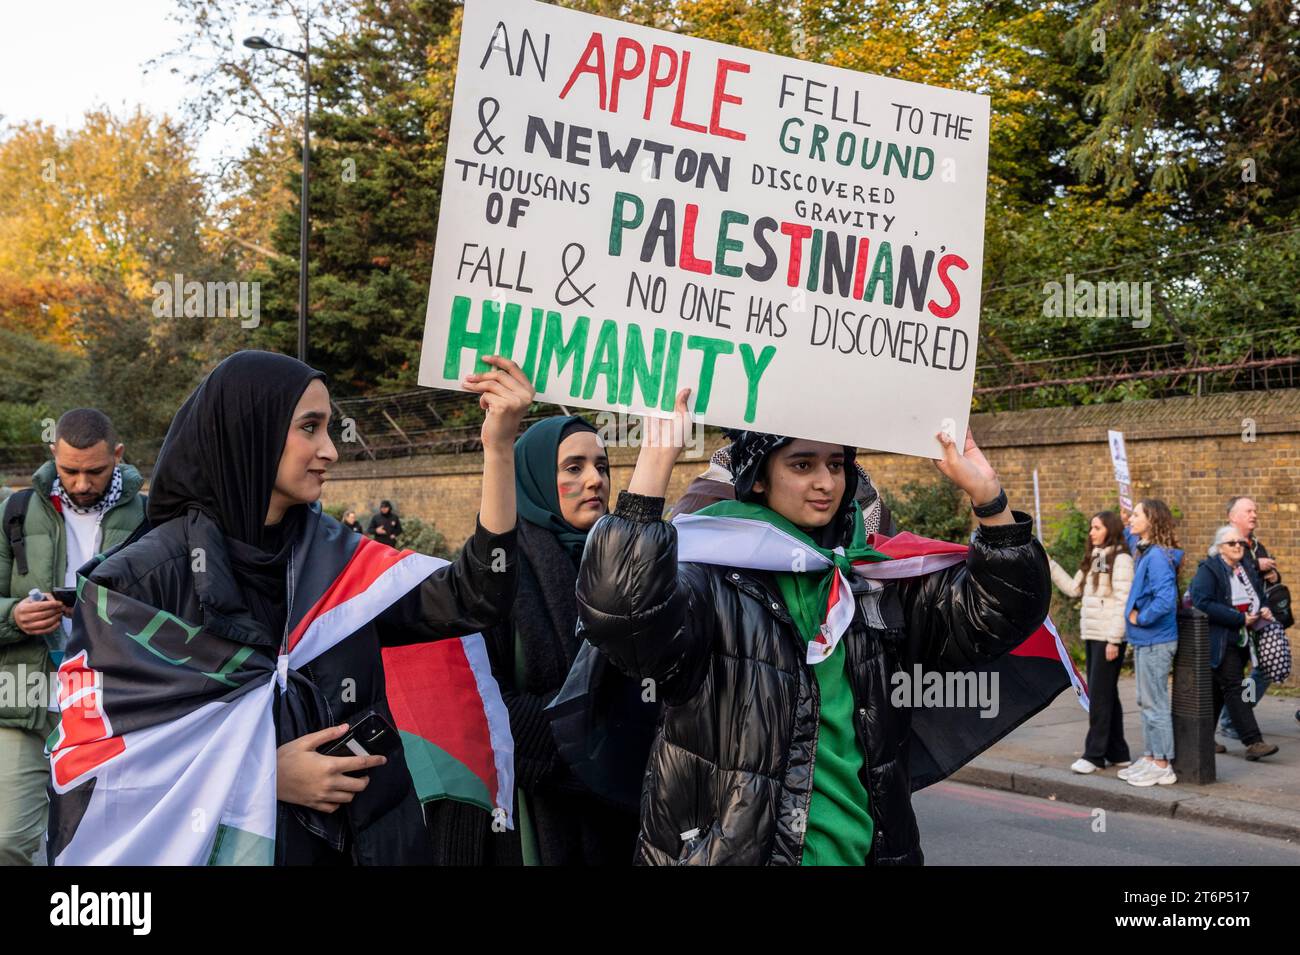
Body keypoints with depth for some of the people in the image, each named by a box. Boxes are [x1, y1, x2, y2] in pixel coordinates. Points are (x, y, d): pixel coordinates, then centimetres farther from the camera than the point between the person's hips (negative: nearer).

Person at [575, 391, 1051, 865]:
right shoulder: (709, 582, -13)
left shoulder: (877, 585, 6)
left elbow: (998, 611, 1)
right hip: (725, 849, -5)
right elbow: (619, 611, -32)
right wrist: (655, 460, -36)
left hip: (867, 850, 6)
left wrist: (987, 496, -13)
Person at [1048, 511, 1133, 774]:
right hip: (1091, 635, 9)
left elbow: (1122, 602, -16)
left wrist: (1114, 640, -20)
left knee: (1100, 696, -5)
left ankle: (1095, 755, -1)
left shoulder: (1121, 559, -11)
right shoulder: (1093, 559, 15)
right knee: (1105, 695, 13)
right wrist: (1049, 565, 11)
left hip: (1108, 638, -9)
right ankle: (1117, 753, 20)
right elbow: (1074, 589, 16)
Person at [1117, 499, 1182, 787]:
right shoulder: (1142, 550, 8)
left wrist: (1140, 618, -17)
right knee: (1146, 702, 16)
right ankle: (1149, 758, 26)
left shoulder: (1157, 556, -20)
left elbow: (1165, 599, -29)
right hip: (1143, 640, 10)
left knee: (1154, 703, -1)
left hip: (1156, 641, -10)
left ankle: (1162, 766, 8)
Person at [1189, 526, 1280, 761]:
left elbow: (1259, 596, 28)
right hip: (1220, 642, -8)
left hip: (1241, 641, 8)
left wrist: (1264, 609, 3)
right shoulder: (1208, 569, -11)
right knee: (1234, 688, -10)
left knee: (1218, 690, 13)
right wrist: (1240, 619, -22)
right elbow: (1203, 603, -23)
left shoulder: (1248, 568, 14)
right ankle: (1253, 742, -13)